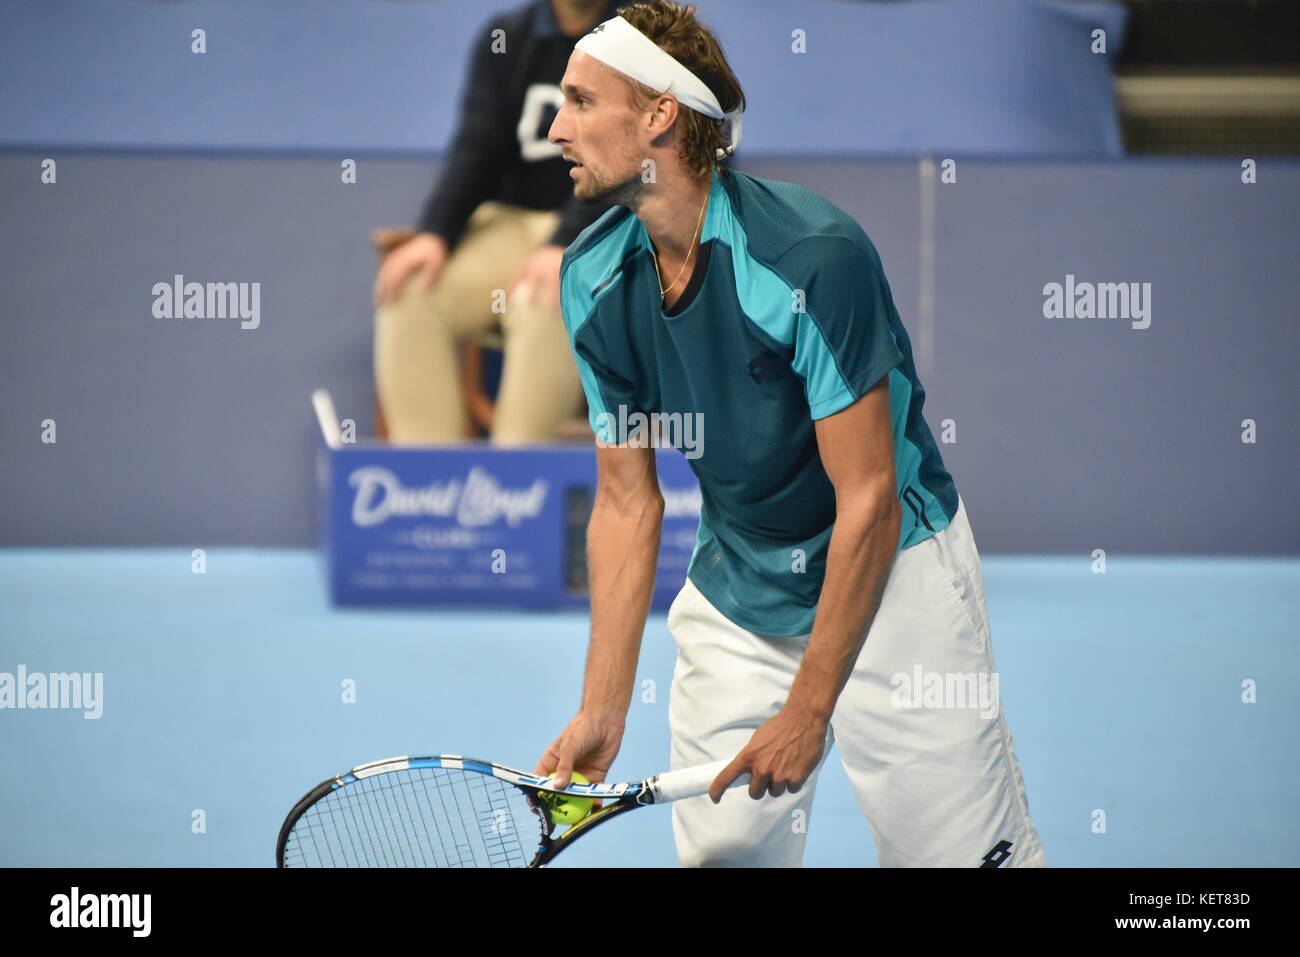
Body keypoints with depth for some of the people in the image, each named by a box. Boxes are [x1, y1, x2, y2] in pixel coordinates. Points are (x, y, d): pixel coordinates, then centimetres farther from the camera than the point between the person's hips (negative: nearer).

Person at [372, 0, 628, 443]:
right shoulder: (504, 37, 10)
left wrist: (564, 248, -30)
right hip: (514, 223, 5)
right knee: (407, 294, -22)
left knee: (542, 303, -37)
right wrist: (433, 234, -16)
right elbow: (477, 146, 2)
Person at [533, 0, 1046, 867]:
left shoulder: (815, 256, -25)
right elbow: (627, 503, 2)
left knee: (966, 853, -7)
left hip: (889, 574, -5)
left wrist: (809, 711, -20)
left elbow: (868, 501, -22)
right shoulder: (593, 277, -6)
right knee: (721, 848, 5)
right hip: (734, 592, 6)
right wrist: (603, 712, -4)